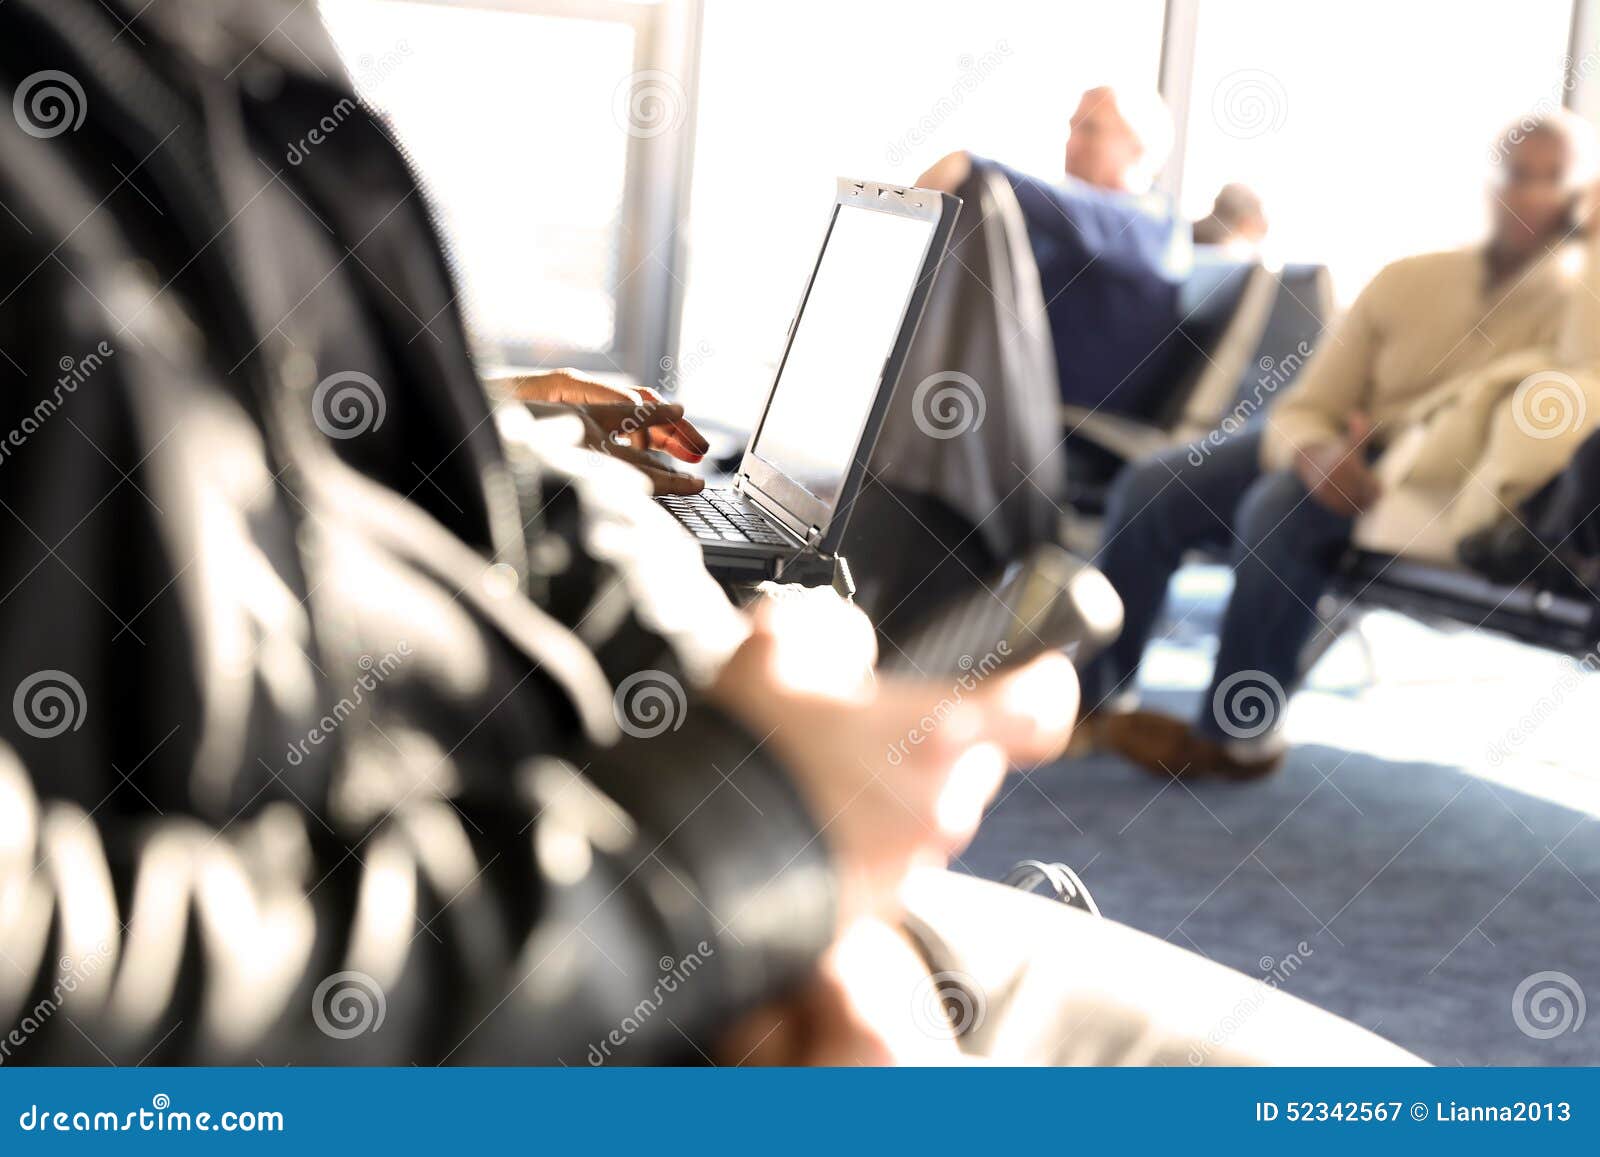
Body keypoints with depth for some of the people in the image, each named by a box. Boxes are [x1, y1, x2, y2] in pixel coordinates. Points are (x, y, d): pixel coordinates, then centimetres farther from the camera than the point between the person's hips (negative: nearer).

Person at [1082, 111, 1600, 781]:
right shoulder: (1411, 280, 10)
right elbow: (1302, 409, 4)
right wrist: (1315, 453, -20)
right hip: (1341, 458, 5)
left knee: (1281, 508, -34)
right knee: (1151, 490, -17)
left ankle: (1237, 732, -19)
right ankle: (1093, 694, -8)